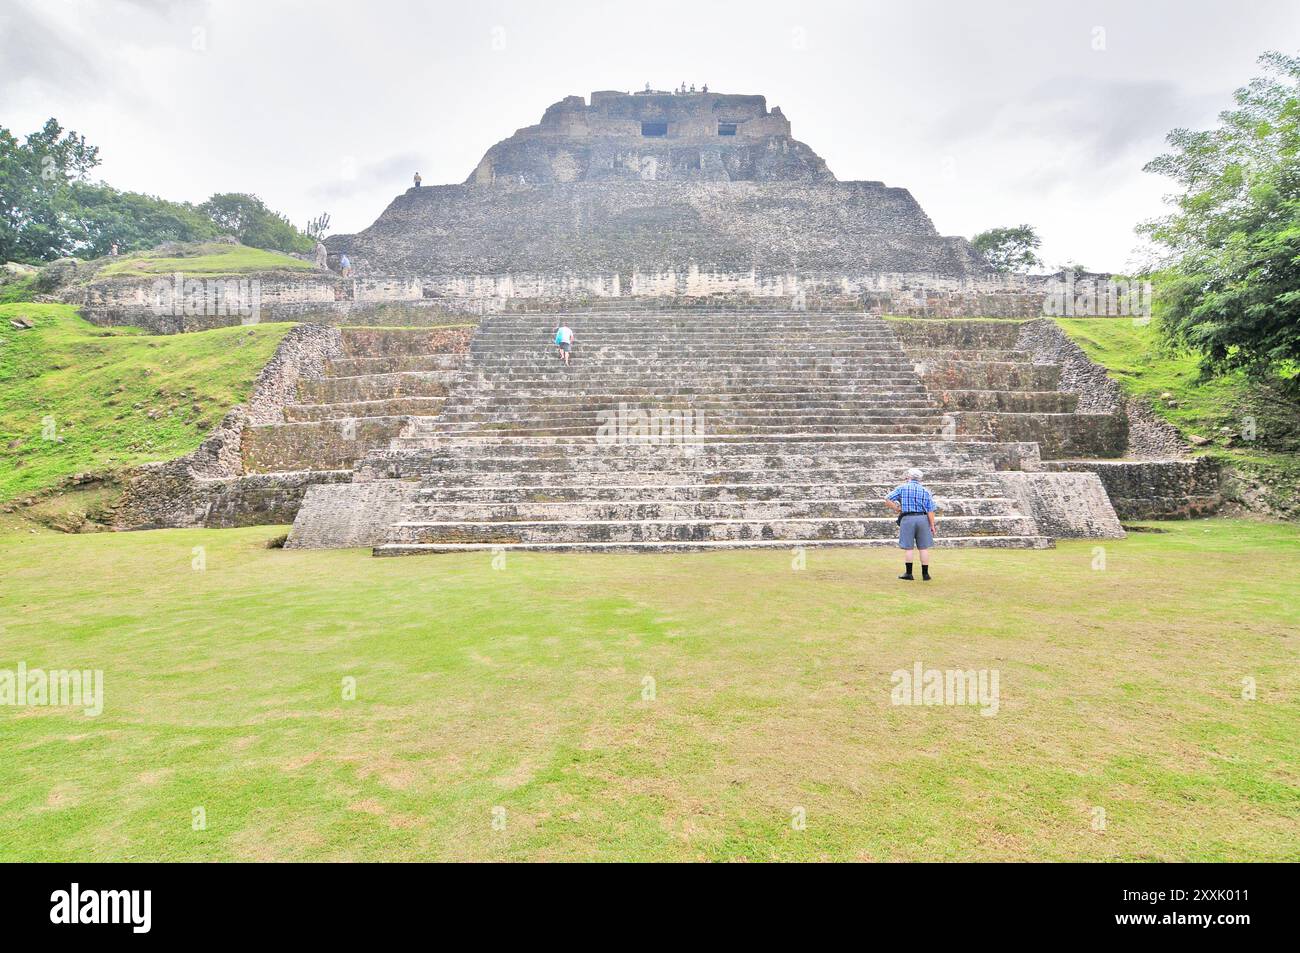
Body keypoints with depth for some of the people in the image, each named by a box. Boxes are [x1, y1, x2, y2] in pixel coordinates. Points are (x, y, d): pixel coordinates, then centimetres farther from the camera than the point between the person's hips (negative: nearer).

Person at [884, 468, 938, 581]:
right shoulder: (925, 491, 9)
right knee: (924, 548, 6)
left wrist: (897, 509, 7)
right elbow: (930, 510, 1)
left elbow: (887, 500, -3)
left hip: (907, 518, -2)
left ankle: (908, 573, 6)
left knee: (908, 548, 3)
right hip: (922, 518, 2)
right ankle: (925, 574, 9)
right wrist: (932, 525, 3)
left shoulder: (902, 488, 4)